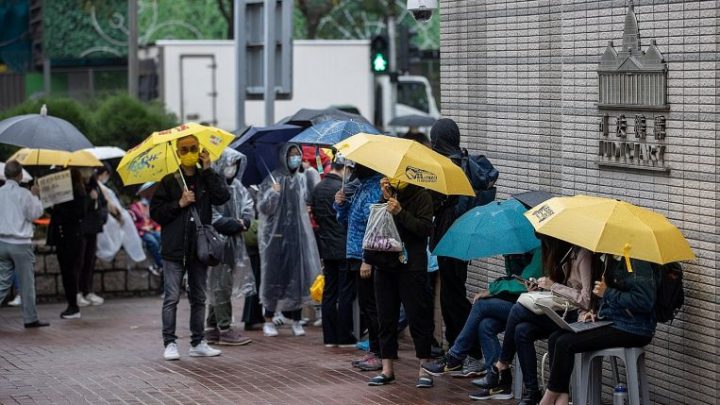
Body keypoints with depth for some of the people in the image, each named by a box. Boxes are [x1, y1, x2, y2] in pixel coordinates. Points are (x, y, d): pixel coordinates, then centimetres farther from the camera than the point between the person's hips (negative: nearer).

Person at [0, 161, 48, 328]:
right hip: (20, 243, -5)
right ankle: (30, 319, 9)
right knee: (27, 283, 5)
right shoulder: (23, 194, -12)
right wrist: (35, 196, 5)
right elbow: (35, 213, -6)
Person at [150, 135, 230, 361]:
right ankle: (170, 343, 0)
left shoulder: (206, 179, 8)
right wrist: (179, 204, -12)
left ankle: (198, 343, 17)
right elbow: (155, 212, -1)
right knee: (172, 298, -4)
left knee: (198, 298, 10)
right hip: (174, 249, -3)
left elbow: (222, 197, -10)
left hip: (199, 247, 3)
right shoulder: (169, 182, 2)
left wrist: (208, 170, -8)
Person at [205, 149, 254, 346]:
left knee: (219, 286, 10)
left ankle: (213, 328, 15)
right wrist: (235, 224, -12)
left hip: (233, 241, 8)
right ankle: (225, 330, -4)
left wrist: (243, 222, -8)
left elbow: (248, 206, 13)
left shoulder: (237, 186, 13)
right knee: (221, 285, -6)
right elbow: (211, 216, -16)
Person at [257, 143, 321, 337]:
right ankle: (268, 321, 8)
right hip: (277, 234, -4)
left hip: (297, 234, 4)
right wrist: (273, 193, -24)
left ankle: (296, 321, 9)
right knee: (275, 275, -1)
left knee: (298, 275, 1)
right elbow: (263, 208, -7)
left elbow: (310, 202, 8)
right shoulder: (273, 179, -4)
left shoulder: (302, 179, 9)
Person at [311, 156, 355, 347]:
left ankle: (329, 337, 12)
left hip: (326, 248, 7)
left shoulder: (318, 189, 8)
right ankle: (345, 337, 1)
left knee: (329, 292, 10)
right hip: (344, 248, -7)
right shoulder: (342, 188, -16)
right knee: (346, 293, -1)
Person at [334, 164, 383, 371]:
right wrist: (341, 204, 4)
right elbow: (348, 220, 24)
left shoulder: (376, 188, -16)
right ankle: (373, 351, 22)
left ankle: (380, 354, 1)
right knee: (366, 307, 14)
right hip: (356, 255, 10)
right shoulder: (359, 186, 14)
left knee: (370, 306, -4)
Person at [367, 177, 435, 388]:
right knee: (386, 317, 8)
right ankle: (387, 369, 14)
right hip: (386, 263, 6)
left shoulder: (421, 195, -4)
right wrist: (384, 198, -8)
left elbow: (426, 228, -14)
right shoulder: (388, 193, 13)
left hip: (411, 266, -6)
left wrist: (400, 212, -19)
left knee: (418, 316, -4)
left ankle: (424, 369, 2)